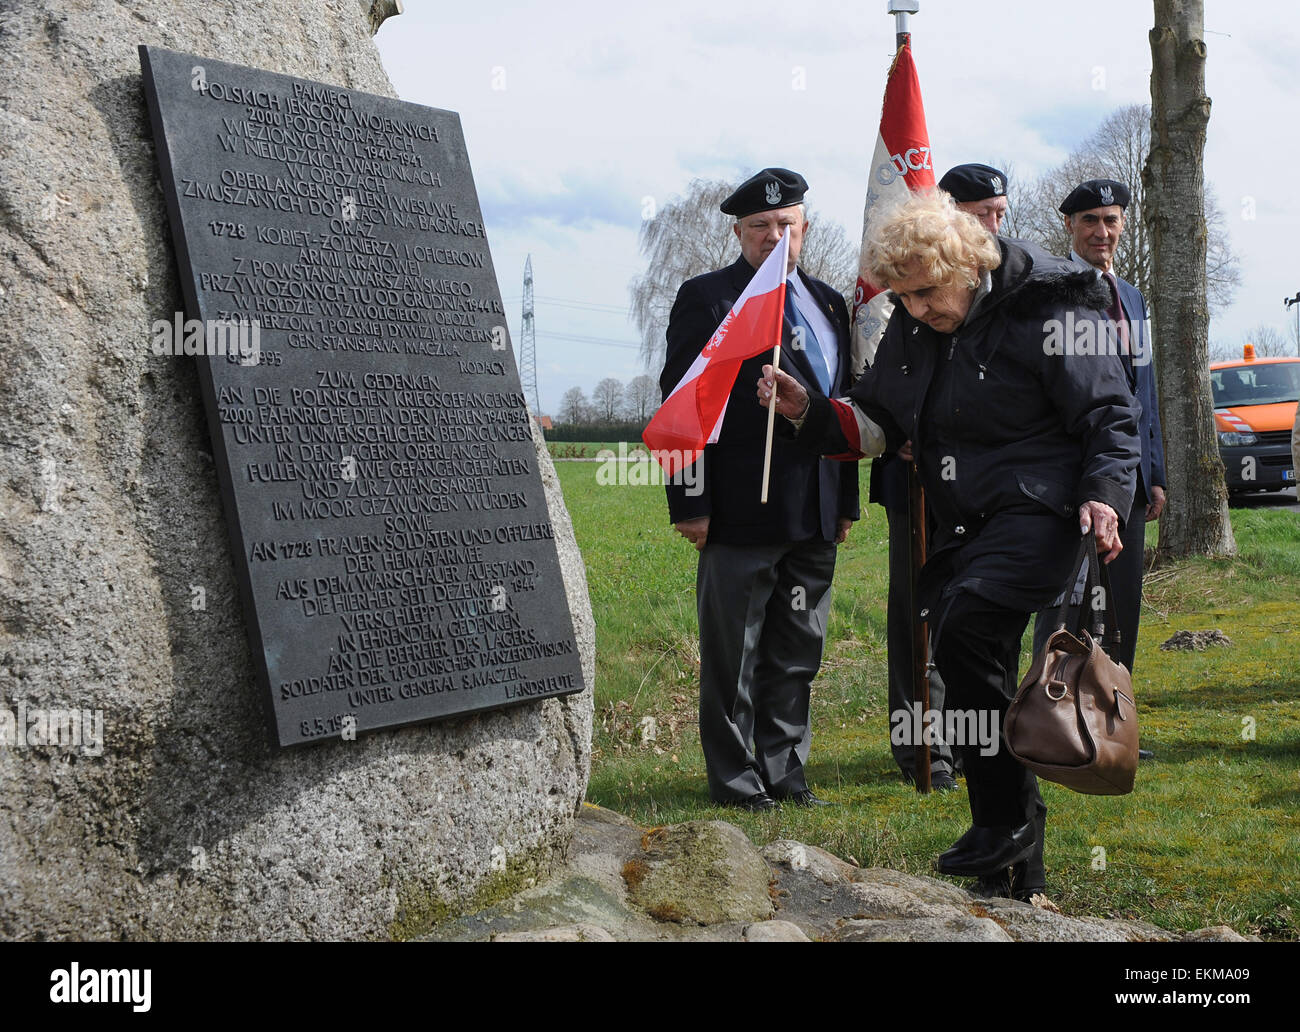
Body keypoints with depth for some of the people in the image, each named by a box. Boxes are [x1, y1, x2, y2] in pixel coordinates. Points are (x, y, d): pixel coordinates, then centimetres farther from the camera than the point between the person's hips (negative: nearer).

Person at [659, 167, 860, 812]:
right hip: (742, 515, -6)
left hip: (815, 516, 6)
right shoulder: (707, 298, -2)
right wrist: (690, 504, -12)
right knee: (734, 655, 1)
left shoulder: (827, 302, 16)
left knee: (797, 651, 13)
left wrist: (848, 501, 15)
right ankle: (735, 781, 11)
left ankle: (783, 771, 23)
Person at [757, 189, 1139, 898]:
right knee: (976, 672, 8)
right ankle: (1017, 872, 20)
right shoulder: (912, 324, 10)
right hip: (962, 525, 8)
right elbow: (875, 420, 19)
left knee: (964, 624, -30)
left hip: (1037, 508, -8)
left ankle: (1009, 814, -17)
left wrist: (1105, 493, -22)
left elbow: (1109, 414, -7)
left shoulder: (1045, 310, -10)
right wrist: (809, 413, 2)